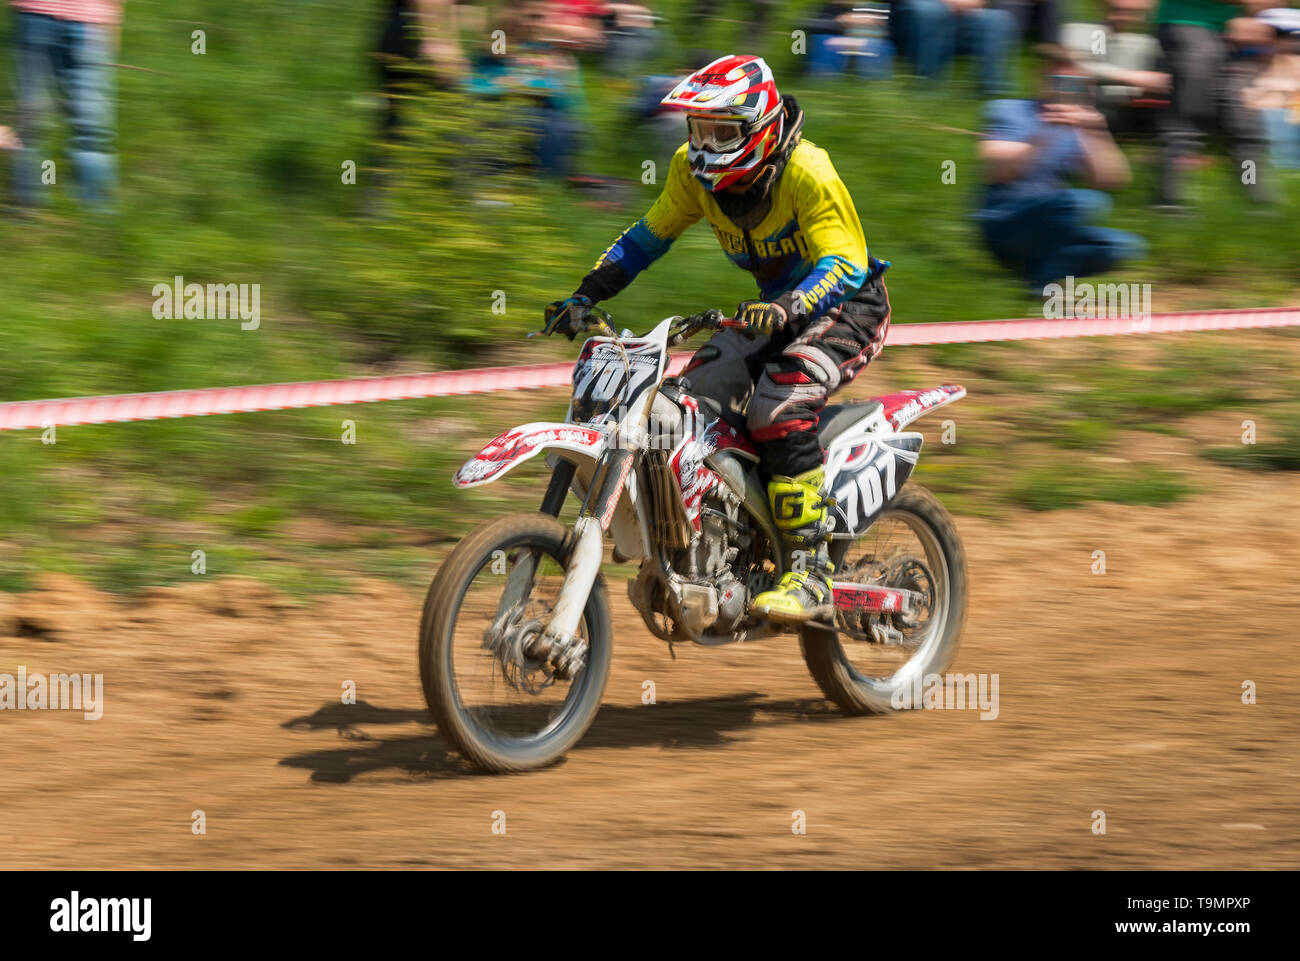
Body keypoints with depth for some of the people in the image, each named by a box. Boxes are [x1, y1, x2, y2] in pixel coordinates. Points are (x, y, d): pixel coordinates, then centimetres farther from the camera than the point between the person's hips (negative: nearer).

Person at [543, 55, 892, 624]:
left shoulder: (806, 172, -25)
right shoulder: (694, 172, -4)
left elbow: (843, 264, -31)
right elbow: (649, 236, 10)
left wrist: (788, 310, -49)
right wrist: (585, 295, -2)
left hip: (846, 307, -8)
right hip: (775, 309, 8)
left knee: (779, 409, -31)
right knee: (689, 402, -12)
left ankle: (810, 575, -31)